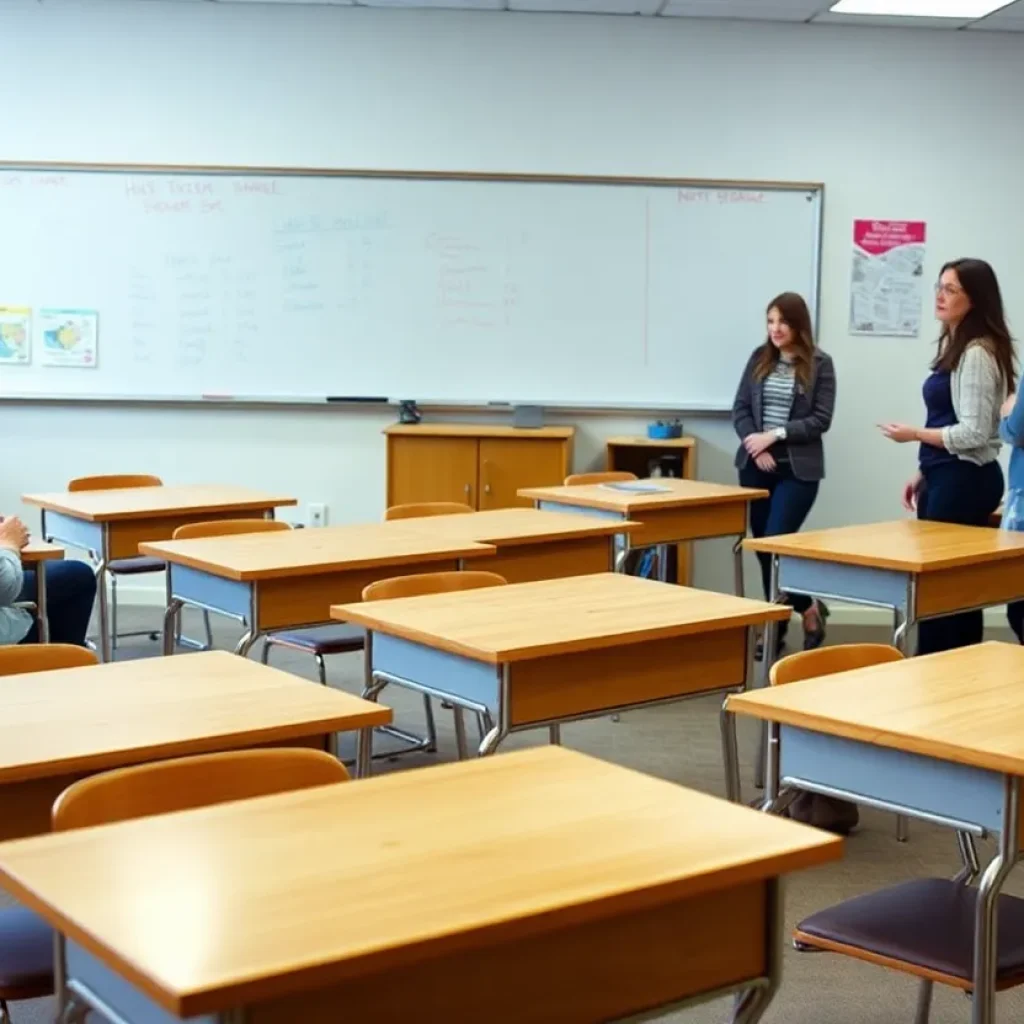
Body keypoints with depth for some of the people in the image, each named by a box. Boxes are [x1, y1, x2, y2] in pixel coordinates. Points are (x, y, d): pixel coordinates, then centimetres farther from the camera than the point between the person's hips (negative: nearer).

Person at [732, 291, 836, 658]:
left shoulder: (820, 364, -3)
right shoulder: (759, 358, 7)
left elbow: (821, 419, -8)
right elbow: (740, 408, 6)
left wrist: (776, 435, -15)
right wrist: (755, 444, -10)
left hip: (798, 469, -4)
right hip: (756, 466, 4)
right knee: (763, 548, 7)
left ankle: (808, 607, 12)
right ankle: (776, 627, 17)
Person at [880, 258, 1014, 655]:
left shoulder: (978, 354, -16)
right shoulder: (954, 347, 15)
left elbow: (974, 433, -21)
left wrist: (914, 434, -12)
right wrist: (923, 473, 17)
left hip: (965, 481, -10)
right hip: (947, 478, 10)